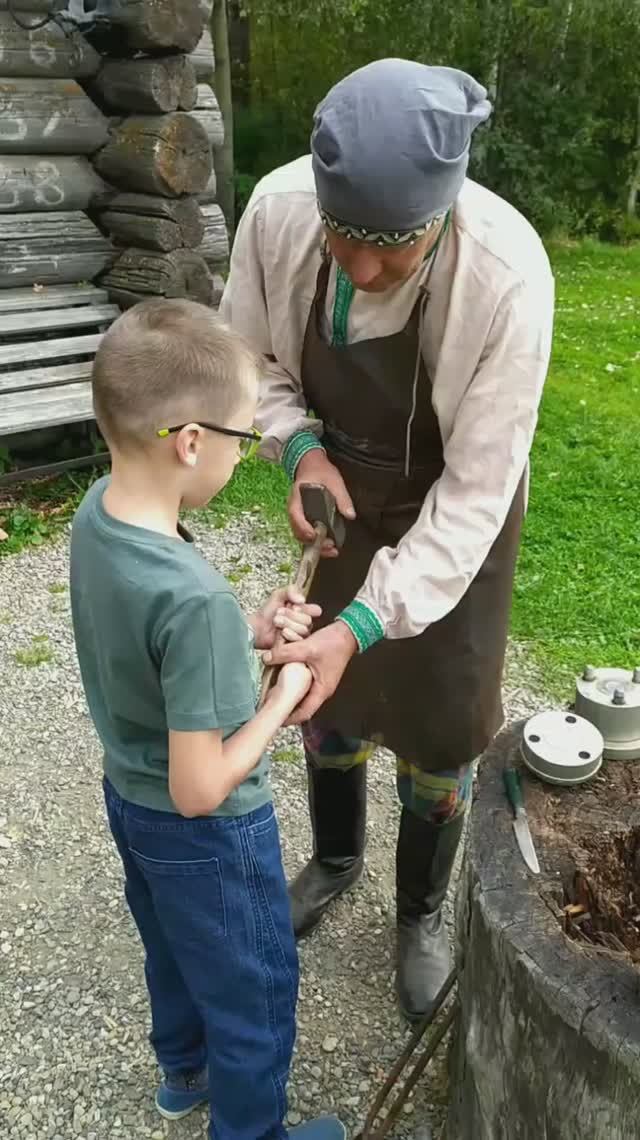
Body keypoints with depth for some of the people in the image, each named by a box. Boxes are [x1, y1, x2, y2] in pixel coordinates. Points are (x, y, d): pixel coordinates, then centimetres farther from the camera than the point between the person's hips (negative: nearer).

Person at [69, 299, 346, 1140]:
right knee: (255, 991, 21)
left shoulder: (95, 513, -13)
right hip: (206, 836, -8)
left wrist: (246, 637, -7)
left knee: (174, 953, 33)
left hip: (128, 798, 8)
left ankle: (184, 1070, 60)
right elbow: (201, 790, -31)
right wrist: (284, 697, -19)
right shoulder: (197, 600, -39)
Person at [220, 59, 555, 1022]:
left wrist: (364, 625, -37)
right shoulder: (277, 210, -23)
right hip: (341, 493, 4)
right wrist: (300, 448, -24)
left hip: (454, 511, -3)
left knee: (438, 726, 9)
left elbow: (476, 490, -30)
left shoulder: (507, 273, -34)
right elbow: (254, 356, -5)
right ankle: (336, 856, 49)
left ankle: (422, 914, 39)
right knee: (322, 689, 18)